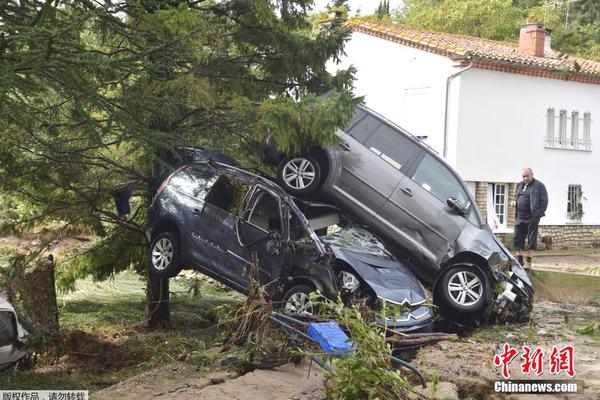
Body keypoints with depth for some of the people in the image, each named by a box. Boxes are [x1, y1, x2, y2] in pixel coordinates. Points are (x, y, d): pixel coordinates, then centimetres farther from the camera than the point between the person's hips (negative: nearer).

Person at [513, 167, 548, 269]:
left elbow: (544, 201, -8)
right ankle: (519, 260, 16)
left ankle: (528, 262, 5)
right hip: (520, 217, 6)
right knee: (517, 239, 6)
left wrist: (539, 214, -15)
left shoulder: (538, 185, -4)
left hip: (532, 218, -6)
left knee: (531, 240, 0)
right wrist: (515, 203, 10)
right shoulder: (520, 185, 16)